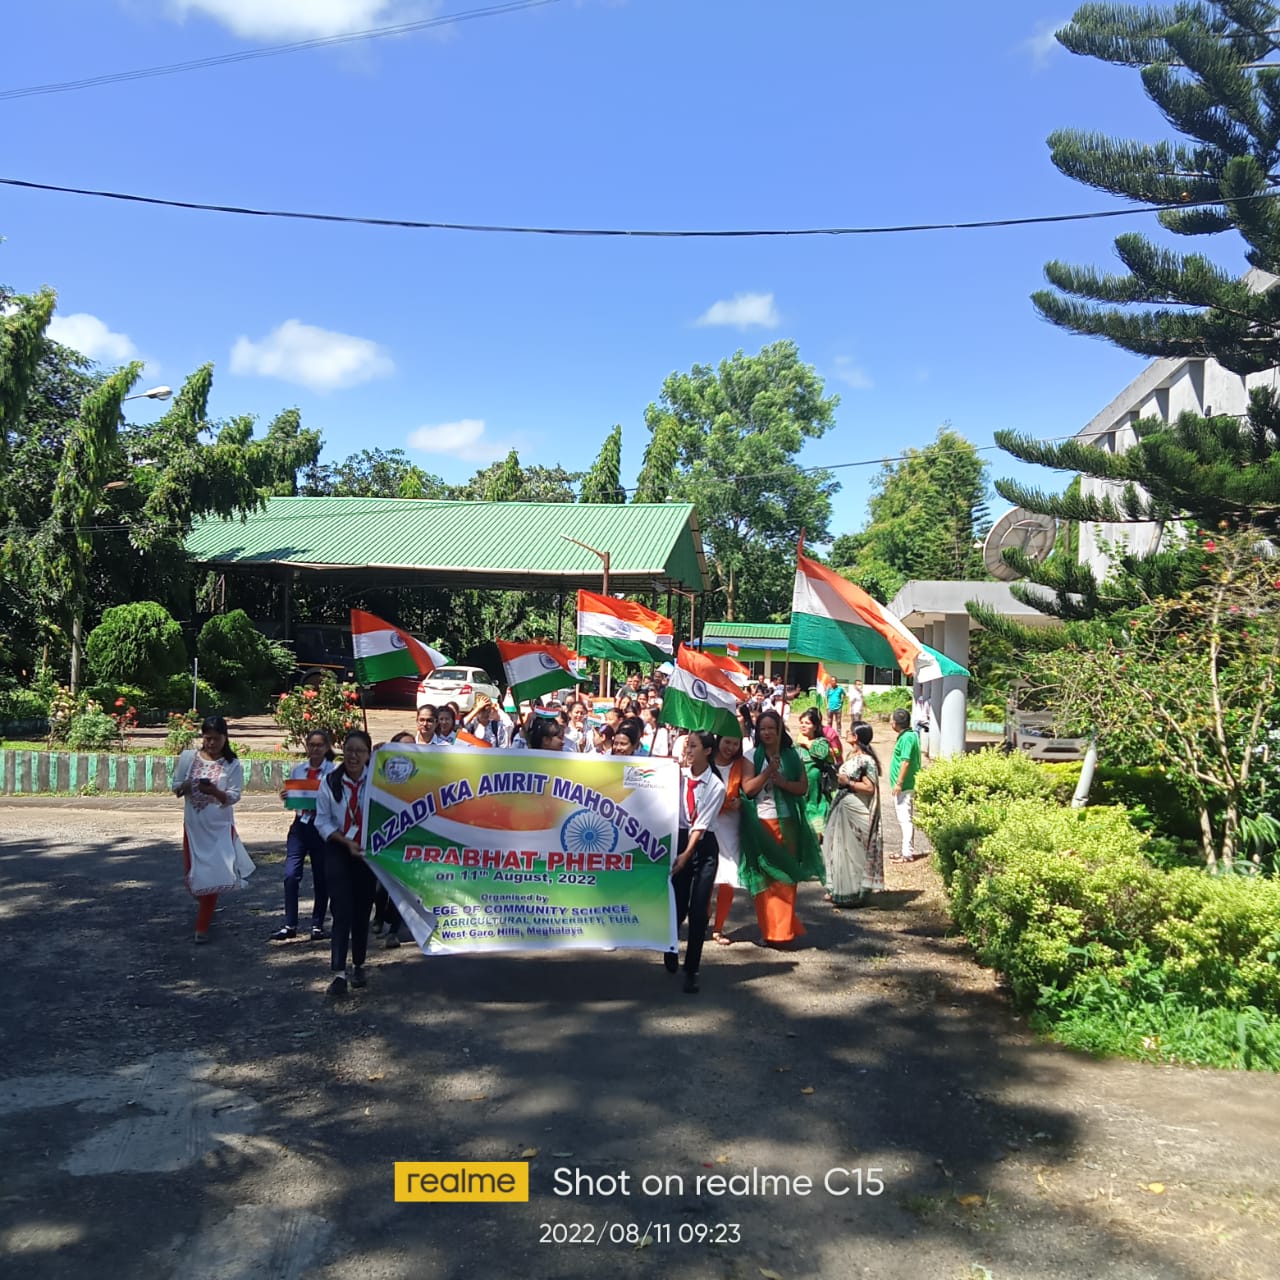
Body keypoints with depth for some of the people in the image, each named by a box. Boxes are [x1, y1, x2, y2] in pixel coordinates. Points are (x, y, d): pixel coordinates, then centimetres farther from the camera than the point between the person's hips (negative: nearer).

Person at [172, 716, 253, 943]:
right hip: (193, 825, 3)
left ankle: (202, 926, 8)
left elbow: (234, 797, -12)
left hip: (219, 828, -3)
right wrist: (185, 786, -19)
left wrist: (214, 791, -30)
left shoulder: (233, 765, -8)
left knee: (212, 872, -4)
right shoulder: (188, 757, -1)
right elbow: (176, 788, 4)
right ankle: (202, 903, 46)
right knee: (192, 871, 13)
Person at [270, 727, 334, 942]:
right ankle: (290, 925, 1)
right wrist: (285, 797, -6)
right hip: (300, 825, 2)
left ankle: (318, 925, 20)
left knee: (321, 878, 7)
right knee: (291, 874, -8)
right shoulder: (297, 769, 6)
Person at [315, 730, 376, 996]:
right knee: (342, 912, -8)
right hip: (339, 853, -1)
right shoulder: (330, 783, -3)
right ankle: (339, 972, -8)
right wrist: (347, 843, -12)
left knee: (362, 911, 11)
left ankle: (358, 965, 27)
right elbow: (323, 822, -4)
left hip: (369, 852, 1)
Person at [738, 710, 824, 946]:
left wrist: (783, 782, -14)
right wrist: (768, 771, -16)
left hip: (787, 822, 1)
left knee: (785, 877, 3)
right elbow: (748, 788, -7)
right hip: (760, 822, -1)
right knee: (764, 878, 2)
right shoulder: (752, 756, 3)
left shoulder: (792, 755, 6)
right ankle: (768, 929, 10)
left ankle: (783, 929, 12)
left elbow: (803, 787, 2)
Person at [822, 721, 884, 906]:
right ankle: (839, 889, 23)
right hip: (842, 807, 9)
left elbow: (869, 787, -19)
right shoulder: (850, 755, 12)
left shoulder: (866, 760, -15)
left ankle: (856, 893, 9)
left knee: (853, 851, -2)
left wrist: (847, 782, -17)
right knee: (839, 848, 13)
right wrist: (836, 777, 7)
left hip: (856, 811, -9)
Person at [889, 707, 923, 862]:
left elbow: (905, 762, -22)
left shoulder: (907, 738, -17)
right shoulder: (910, 735, 13)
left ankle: (908, 854, -4)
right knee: (905, 819, 15)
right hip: (905, 786, 10)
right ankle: (907, 850, 22)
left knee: (905, 819, -7)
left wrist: (899, 783, -21)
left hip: (904, 787, -10)